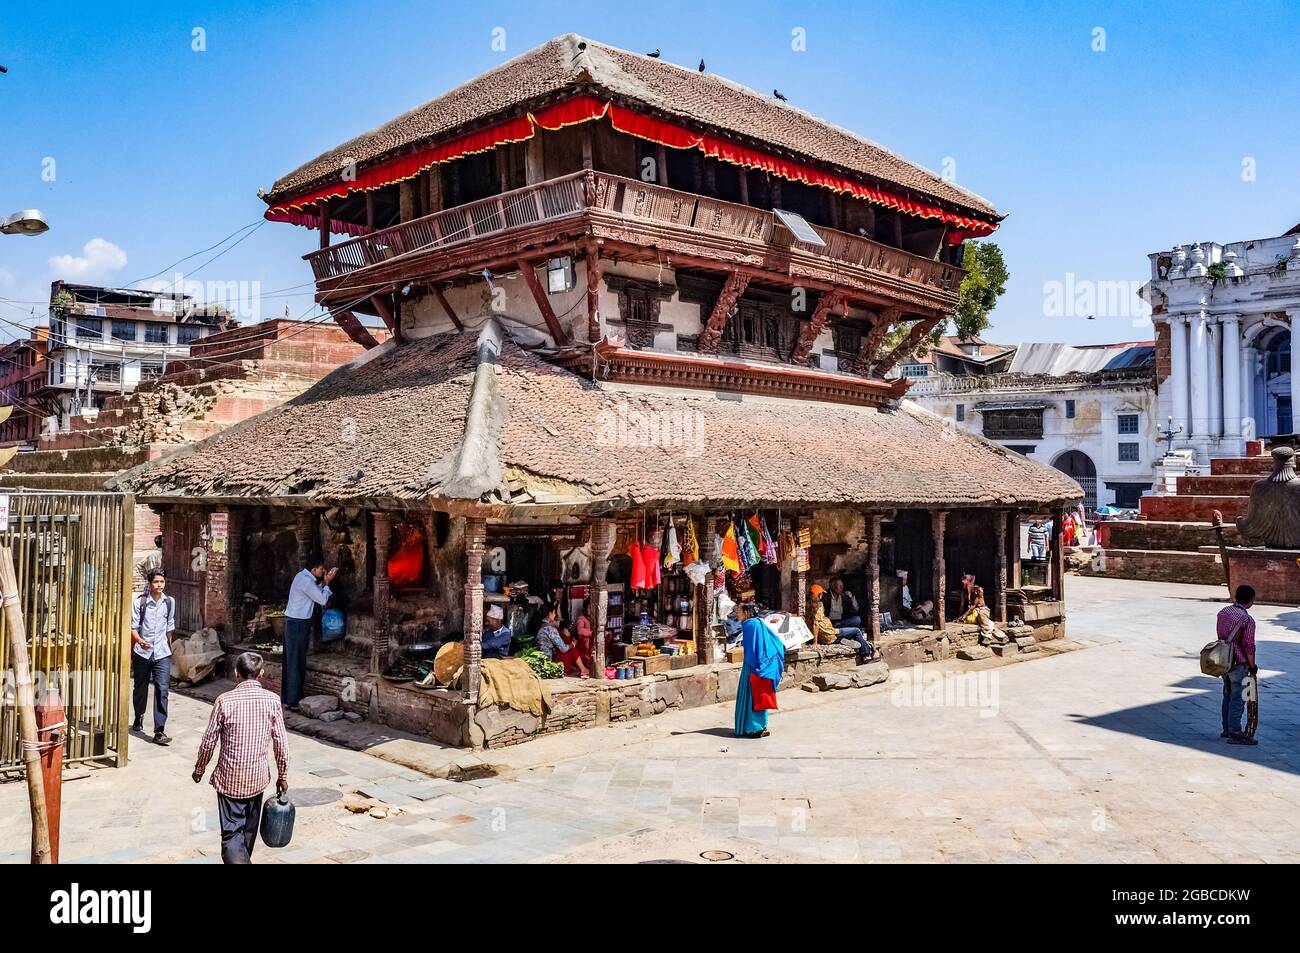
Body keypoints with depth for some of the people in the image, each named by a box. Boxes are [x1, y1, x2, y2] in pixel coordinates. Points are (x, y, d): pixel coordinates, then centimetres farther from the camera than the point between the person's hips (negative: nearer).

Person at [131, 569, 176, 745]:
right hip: (142, 652, -1)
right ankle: (138, 718, 42)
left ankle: (159, 731, -12)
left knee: (162, 690, -10)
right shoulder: (140, 602, -7)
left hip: (162, 653, 1)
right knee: (140, 688, 15)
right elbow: (133, 626, -7)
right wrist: (139, 640, -25)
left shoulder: (170, 602, 3)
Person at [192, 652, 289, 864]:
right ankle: (243, 860, 38)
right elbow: (280, 743, -2)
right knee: (249, 829, 21)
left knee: (232, 832, -1)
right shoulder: (272, 700, -6)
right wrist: (283, 775, 10)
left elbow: (208, 742, -5)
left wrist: (199, 769, 12)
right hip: (257, 776, 3)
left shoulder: (225, 700, -11)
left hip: (229, 777, -3)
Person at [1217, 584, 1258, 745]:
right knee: (1237, 698, -2)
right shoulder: (1247, 620, -20)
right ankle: (1235, 734, 1)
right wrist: (1252, 667, -4)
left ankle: (1226, 729, 26)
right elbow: (1249, 647, -17)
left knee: (1228, 695, 18)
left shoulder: (1223, 612, 3)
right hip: (1239, 664, -8)